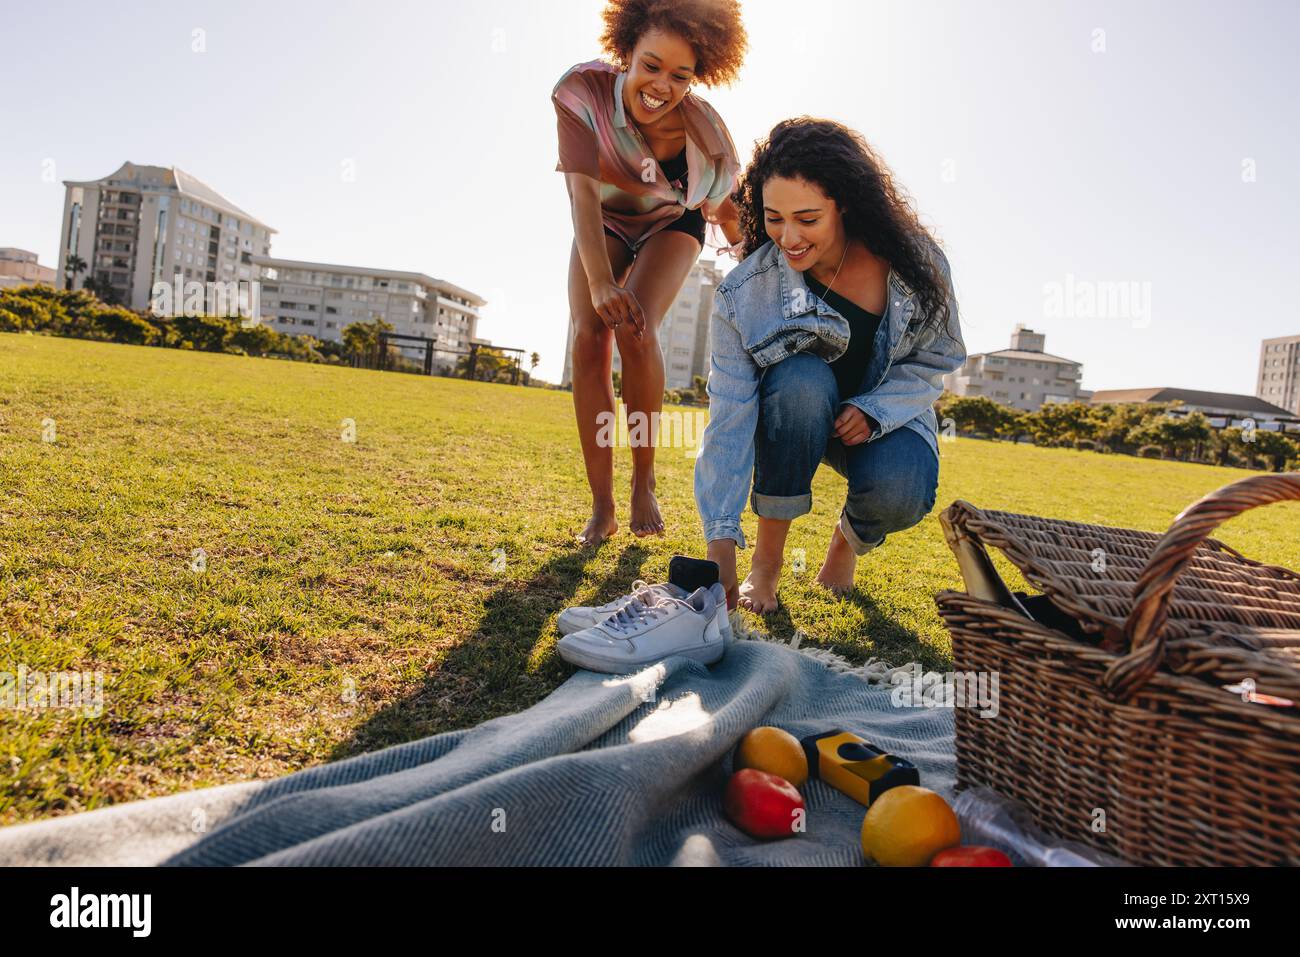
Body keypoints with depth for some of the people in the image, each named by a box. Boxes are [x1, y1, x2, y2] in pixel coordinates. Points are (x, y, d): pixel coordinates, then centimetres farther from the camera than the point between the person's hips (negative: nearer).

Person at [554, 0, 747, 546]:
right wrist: (599, 282, -47)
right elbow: (583, 192, -37)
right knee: (588, 336, -20)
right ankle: (601, 507, -14)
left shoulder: (703, 130, -28)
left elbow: (733, 220, -19)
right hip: (604, 224, 1)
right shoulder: (583, 92, -29)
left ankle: (644, 483, -11)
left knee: (635, 329, -29)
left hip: (671, 225, -1)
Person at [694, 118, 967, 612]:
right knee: (801, 379, -36)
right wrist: (721, 539, -30)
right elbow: (730, 418, -24)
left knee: (900, 492, -33)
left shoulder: (914, 262, -17)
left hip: (885, 416, 1)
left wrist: (875, 410, -22)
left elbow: (937, 359, -3)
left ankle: (849, 540, 8)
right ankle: (767, 558, -18)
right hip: (796, 413, 0)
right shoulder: (744, 293, -21)